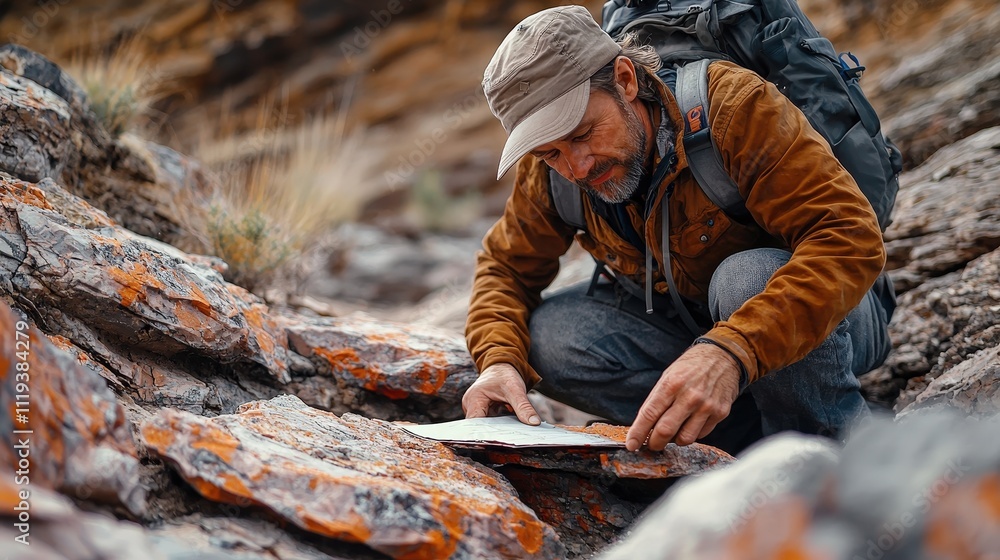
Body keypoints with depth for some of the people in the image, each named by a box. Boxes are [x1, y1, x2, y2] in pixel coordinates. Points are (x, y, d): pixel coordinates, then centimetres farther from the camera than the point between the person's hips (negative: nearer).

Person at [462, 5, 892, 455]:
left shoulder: (731, 104, -28)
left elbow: (853, 237, -36)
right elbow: (506, 267, 2)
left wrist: (732, 352, -51)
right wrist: (500, 360, -22)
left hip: (826, 318, -5)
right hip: (691, 325, 5)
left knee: (747, 277, -38)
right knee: (548, 337, -19)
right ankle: (773, 436, -13)